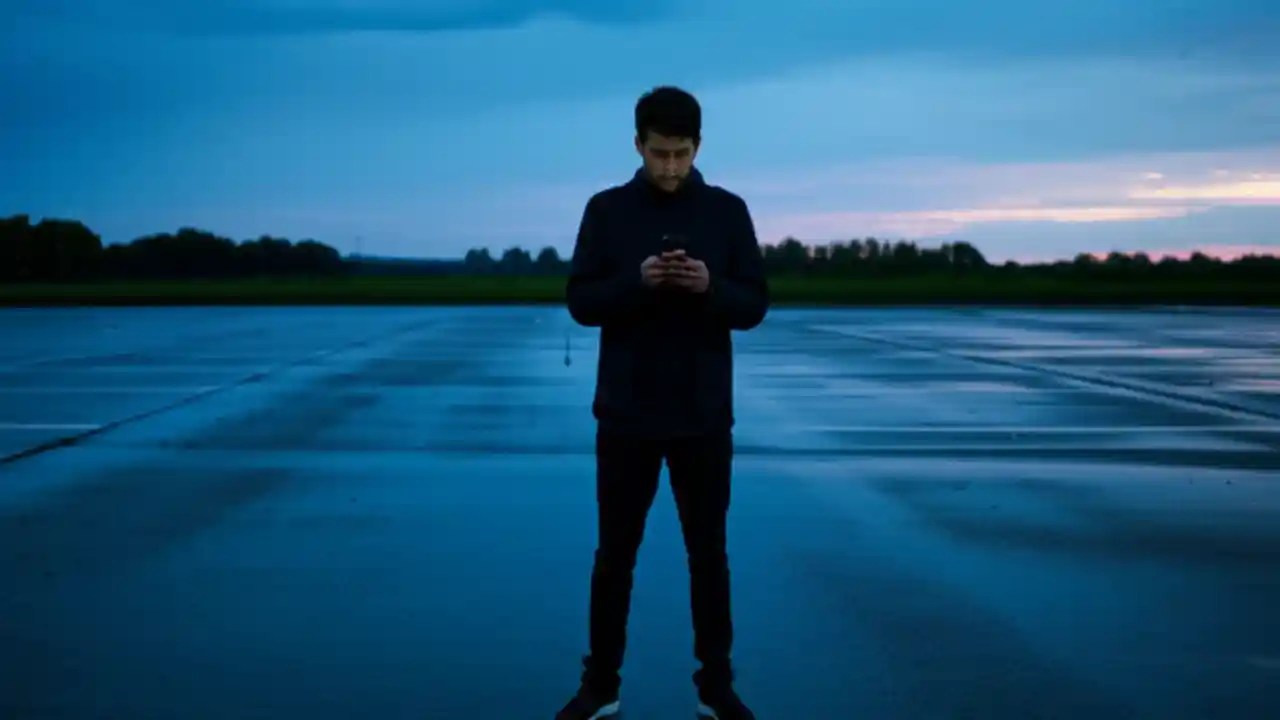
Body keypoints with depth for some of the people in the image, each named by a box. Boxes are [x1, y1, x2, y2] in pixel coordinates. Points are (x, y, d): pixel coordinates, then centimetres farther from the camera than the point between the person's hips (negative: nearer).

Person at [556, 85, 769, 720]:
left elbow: (754, 305, 1)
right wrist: (636, 280, -21)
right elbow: (580, 301, -3)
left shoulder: (728, 211, 2)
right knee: (614, 553, 7)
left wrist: (710, 285, -20)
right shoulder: (606, 210, 1)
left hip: (704, 415, 1)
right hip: (626, 412, 0)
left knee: (709, 554, 8)